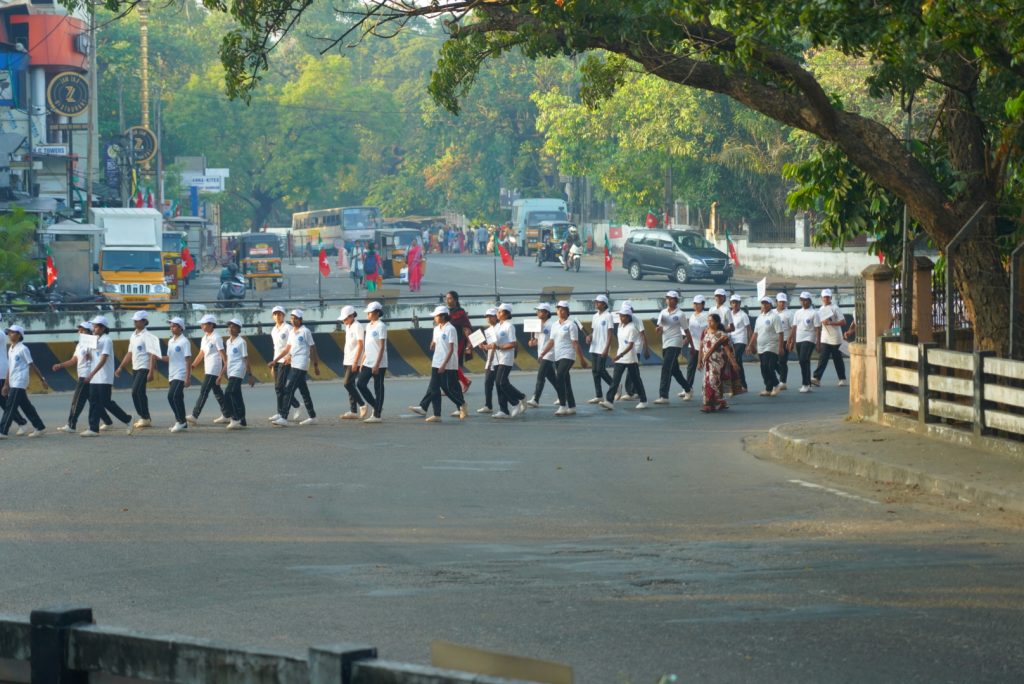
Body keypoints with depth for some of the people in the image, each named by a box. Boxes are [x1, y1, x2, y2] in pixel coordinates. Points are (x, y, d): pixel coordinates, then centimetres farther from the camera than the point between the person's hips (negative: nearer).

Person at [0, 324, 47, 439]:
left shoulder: (23, 349, -10)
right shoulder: (10, 349, 14)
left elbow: (32, 366, -8)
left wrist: (42, 380, -6)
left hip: (19, 383, -8)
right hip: (13, 384, 8)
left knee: (10, 407, -10)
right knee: (26, 407, 12)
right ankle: (39, 427, 18)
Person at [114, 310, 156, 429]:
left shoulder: (147, 336, -11)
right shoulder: (133, 336, 14)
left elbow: (153, 355, -16)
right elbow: (130, 354, 21)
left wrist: (151, 372, -23)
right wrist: (120, 368, 18)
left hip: (144, 368, -8)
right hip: (135, 369, 8)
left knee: (136, 392, -15)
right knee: (139, 393, 8)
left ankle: (145, 418, -9)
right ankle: (144, 418, 14)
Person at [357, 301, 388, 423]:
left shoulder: (381, 326, -11)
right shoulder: (368, 326, 13)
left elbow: (382, 347, -16)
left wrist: (377, 364, -20)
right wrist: (362, 362, 16)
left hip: (379, 364, -8)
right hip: (368, 363, 8)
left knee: (378, 388, -2)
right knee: (360, 384, 3)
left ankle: (377, 415, 3)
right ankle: (376, 407, 16)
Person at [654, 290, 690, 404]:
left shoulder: (680, 314, -5)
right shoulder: (663, 312, 10)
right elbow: (659, 327, 6)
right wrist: (659, 328, -19)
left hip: (675, 344, -7)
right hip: (665, 344, 7)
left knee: (666, 368, -17)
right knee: (674, 369, 16)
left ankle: (663, 396, -20)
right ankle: (687, 389, 37)